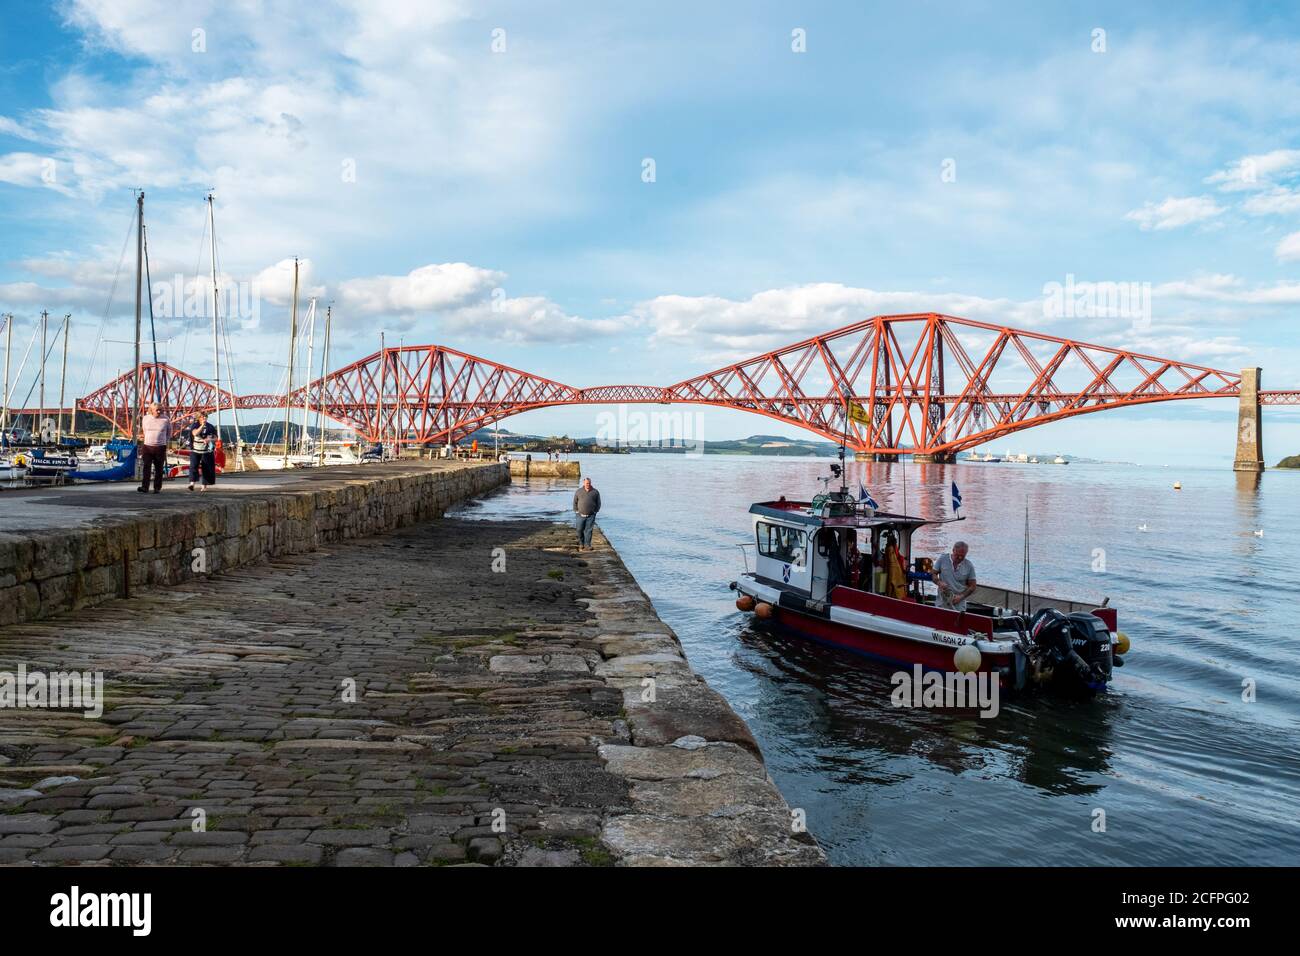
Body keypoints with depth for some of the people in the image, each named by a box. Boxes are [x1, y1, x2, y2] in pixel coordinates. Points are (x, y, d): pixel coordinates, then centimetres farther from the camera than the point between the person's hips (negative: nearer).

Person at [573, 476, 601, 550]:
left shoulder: (595, 492, 1)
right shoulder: (578, 492, 3)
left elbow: (598, 503, 8)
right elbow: (575, 502, 10)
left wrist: (595, 512, 1)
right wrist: (576, 511, 3)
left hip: (591, 516, -1)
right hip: (580, 515, 1)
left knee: (588, 531, -1)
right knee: (580, 530, 4)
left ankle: (587, 545, 4)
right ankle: (581, 544, 23)